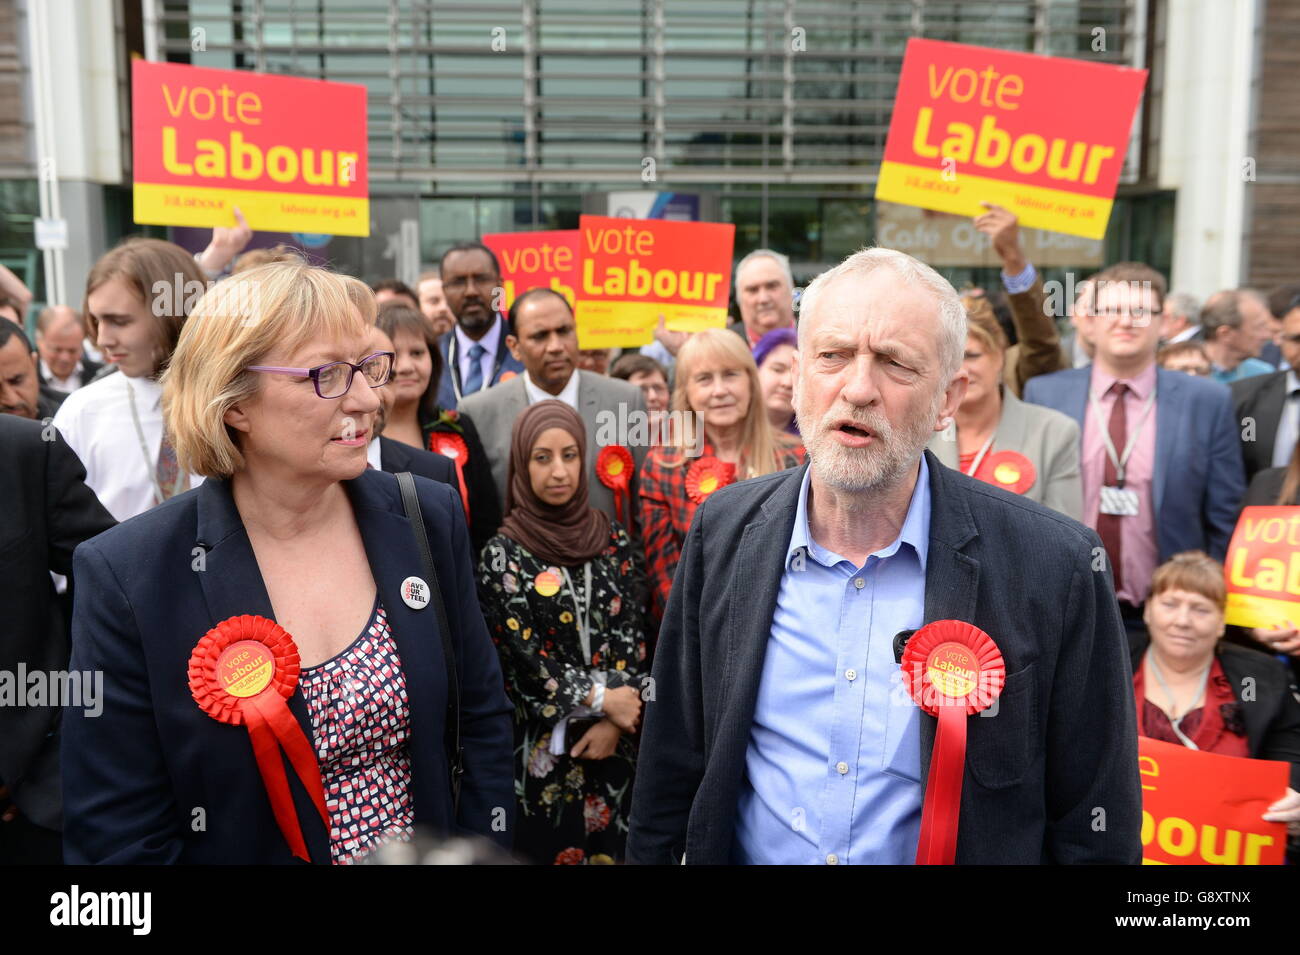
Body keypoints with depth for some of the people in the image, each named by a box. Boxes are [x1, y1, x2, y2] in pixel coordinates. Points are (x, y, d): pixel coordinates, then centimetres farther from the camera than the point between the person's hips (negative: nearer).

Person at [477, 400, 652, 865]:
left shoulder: (614, 540, 2)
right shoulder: (503, 553, -6)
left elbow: (633, 637, 0)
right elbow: (525, 657, -11)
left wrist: (613, 722, -10)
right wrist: (601, 700, -11)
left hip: (613, 741, 3)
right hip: (543, 745, -3)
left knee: (611, 846, 12)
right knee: (548, 846, 7)